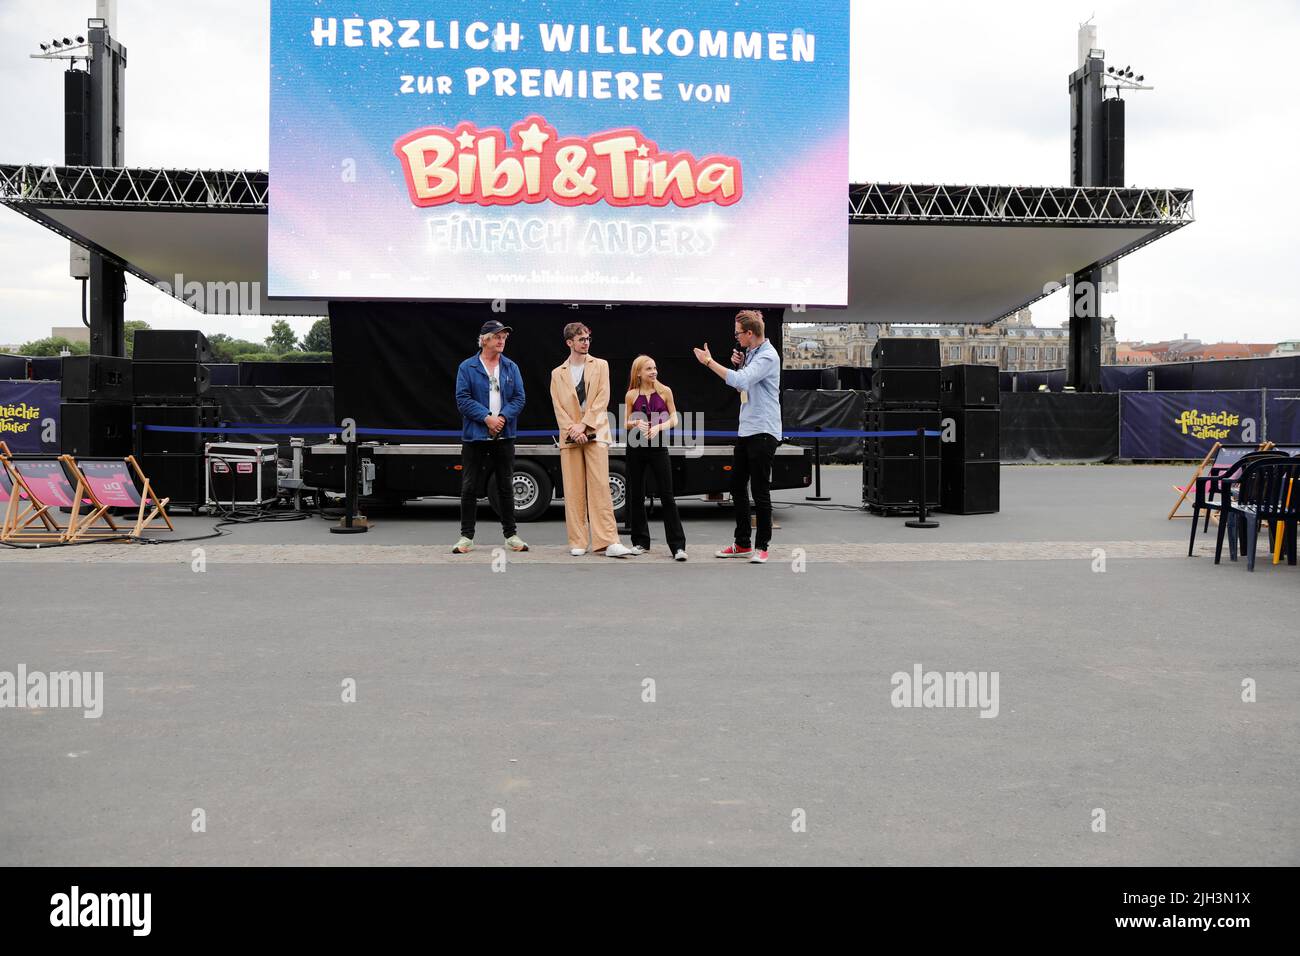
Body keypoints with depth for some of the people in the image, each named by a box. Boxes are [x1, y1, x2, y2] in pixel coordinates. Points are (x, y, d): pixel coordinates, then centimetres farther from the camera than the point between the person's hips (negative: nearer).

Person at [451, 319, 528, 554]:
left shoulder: (511, 368, 9)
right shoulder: (467, 367, 0)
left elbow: (519, 398, 3)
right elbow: (463, 398, -7)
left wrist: (503, 418, -13)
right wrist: (487, 418, -16)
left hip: (504, 437, 3)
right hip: (475, 437, -2)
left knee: (506, 486, 9)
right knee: (469, 487, 1)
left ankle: (511, 535, 17)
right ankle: (466, 536, 10)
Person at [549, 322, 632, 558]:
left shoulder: (600, 366, 11)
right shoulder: (557, 373, 14)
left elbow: (602, 399, 0)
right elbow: (558, 407, 5)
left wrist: (583, 425, -10)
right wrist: (572, 430, -11)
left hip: (595, 433, -1)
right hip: (569, 437, 2)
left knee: (600, 487, -9)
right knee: (573, 491, 1)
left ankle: (607, 542, -12)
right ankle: (578, 543, 6)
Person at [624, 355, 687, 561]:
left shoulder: (664, 391, 1)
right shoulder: (631, 395, 2)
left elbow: (674, 420, 2)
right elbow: (625, 423, 8)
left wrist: (658, 427, -16)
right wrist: (636, 424, -13)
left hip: (658, 447, -2)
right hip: (636, 448, 2)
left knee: (667, 496, -6)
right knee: (636, 496, 7)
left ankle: (678, 546, -6)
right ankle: (641, 542, 19)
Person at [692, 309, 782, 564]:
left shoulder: (768, 356, -14)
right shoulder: (750, 353, 15)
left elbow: (742, 381, -27)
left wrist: (709, 362, -22)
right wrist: (738, 365, 6)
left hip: (763, 431, -10)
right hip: (746, 429, 10)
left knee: (760, 491, -4)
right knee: (737, 486, 12)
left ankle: (761, 547, 5)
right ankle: (742, 544, 21)